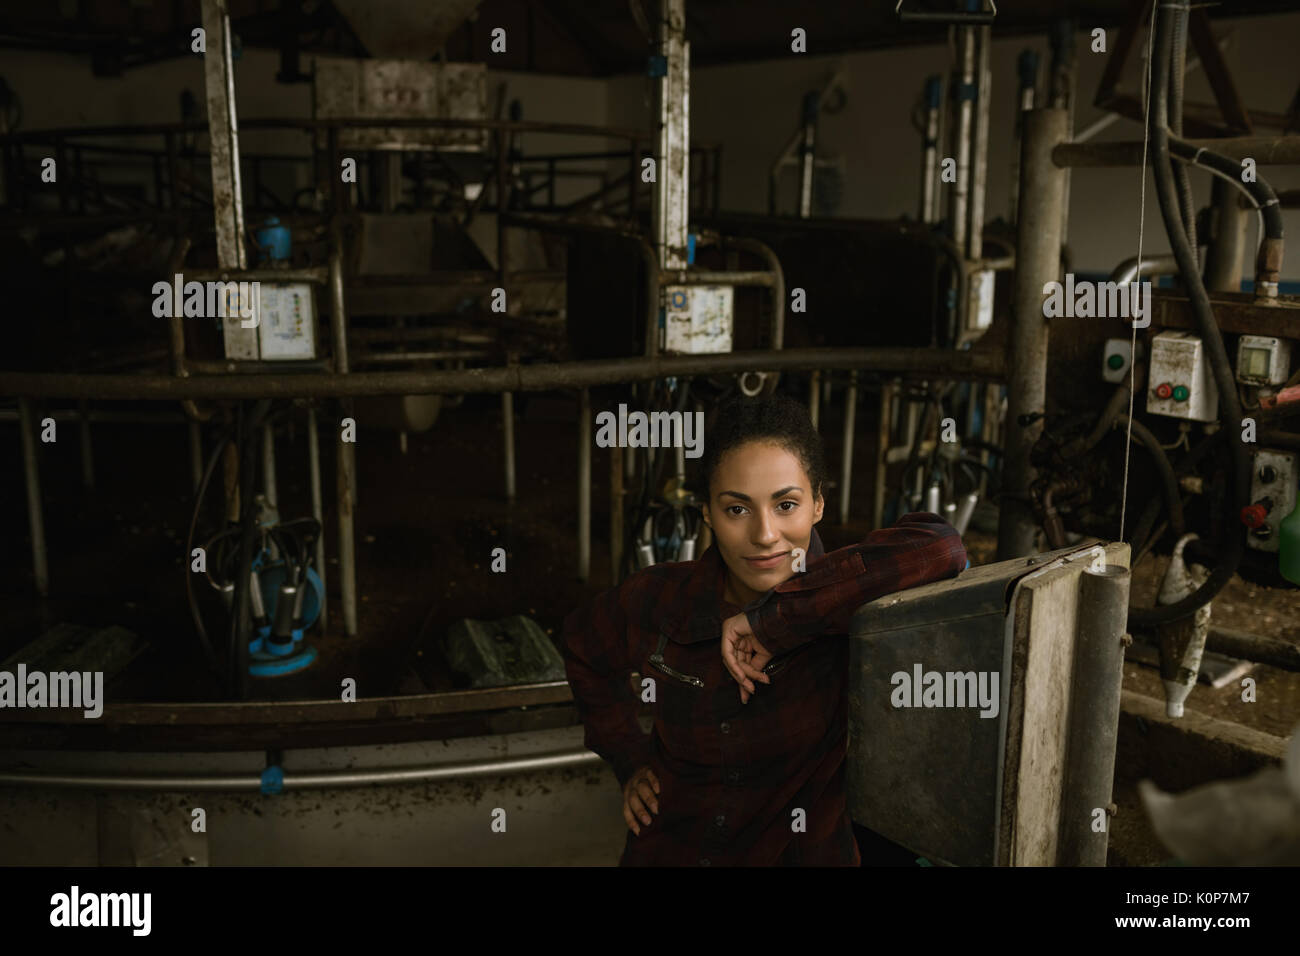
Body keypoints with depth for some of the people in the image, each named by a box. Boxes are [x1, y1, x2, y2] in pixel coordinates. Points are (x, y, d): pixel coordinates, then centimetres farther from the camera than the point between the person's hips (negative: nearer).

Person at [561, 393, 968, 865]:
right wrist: (629, 758, 7)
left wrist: (774, 620, -29)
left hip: (802, 851, -1)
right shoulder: (657, 601, -7)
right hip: (666, 851, 2)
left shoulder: (836, 605, -15)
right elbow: (582, 648, 13)